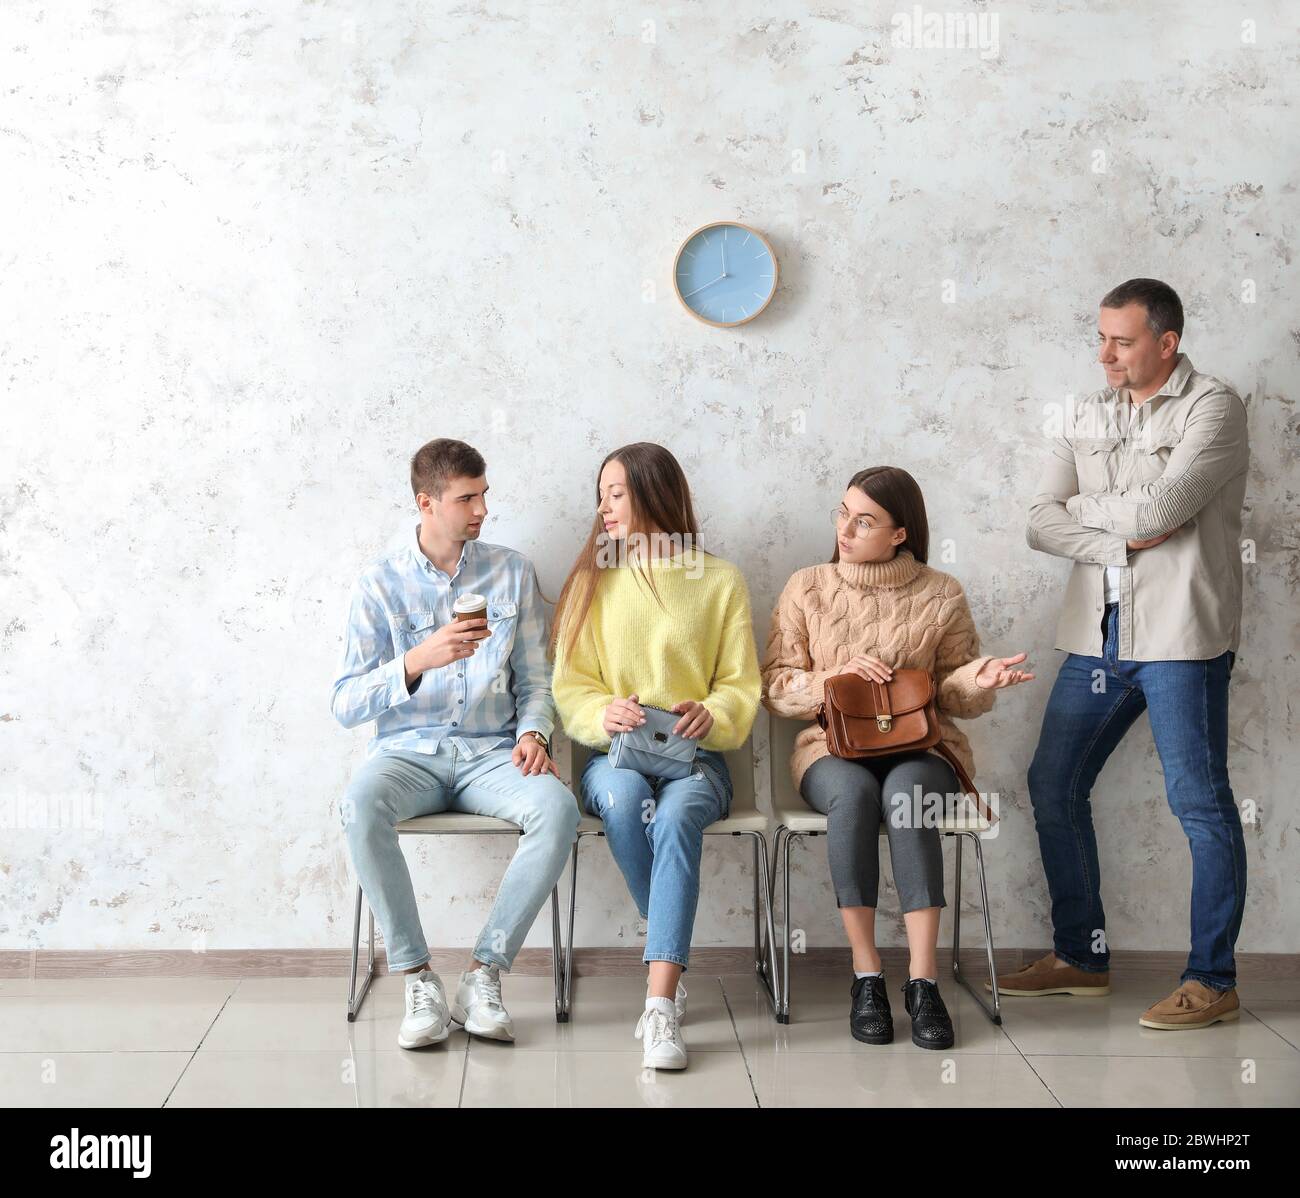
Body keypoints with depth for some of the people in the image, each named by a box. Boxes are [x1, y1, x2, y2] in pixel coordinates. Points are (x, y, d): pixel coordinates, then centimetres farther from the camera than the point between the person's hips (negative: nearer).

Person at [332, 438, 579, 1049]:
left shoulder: (511, 572, 10)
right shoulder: (380, 582, 2)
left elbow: (534, 681, 14)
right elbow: (345, 705, -3)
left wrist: (532, 733, -8)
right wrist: (418, 662, -20)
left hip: (491, 752, 2)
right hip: (407, 752, -1)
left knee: (558, 808, -31)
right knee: (361, 807, -36)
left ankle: (483, 976, -21)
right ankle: (418, 978, -22)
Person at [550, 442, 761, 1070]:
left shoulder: (721, 581, 9)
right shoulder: (594, 581, 12)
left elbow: (742, 688, 6)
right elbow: (569, 688, 7)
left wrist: (710, 714, -16)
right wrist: (604, 714, -16)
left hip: (694, 756, -1)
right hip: (614, 754, 1)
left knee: (676, 816, -36)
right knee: (624, 798, -36)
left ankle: (660, 1004, -41)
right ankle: (673, 965, -21)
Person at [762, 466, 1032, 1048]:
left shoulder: (941, 595, 5)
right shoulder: (806, 588, 7)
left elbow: (951, 694, 9)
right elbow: (774, 687, 6)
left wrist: (978, 679, -14)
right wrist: (835, 677, -12)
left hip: (920, 747, 0)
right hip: (833, 749, 0)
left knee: (904, 791, -36)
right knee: (853, 791, -36)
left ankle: (923, 980, -36)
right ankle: (866, 978, -29)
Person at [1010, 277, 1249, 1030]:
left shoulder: (1212, 408, -7)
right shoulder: (1090, 417, 12)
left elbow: (1157, 511, -19)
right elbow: (1042, 524, 3)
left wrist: (1086, 505, -1)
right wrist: (1123, 539, -12)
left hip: (1180, 636, -7)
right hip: (1098, 636, 7)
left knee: (1200, 802, -2)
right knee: (1054, 786, 9)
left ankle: (1214, 981, 7)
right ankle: (1082, 958, 22)